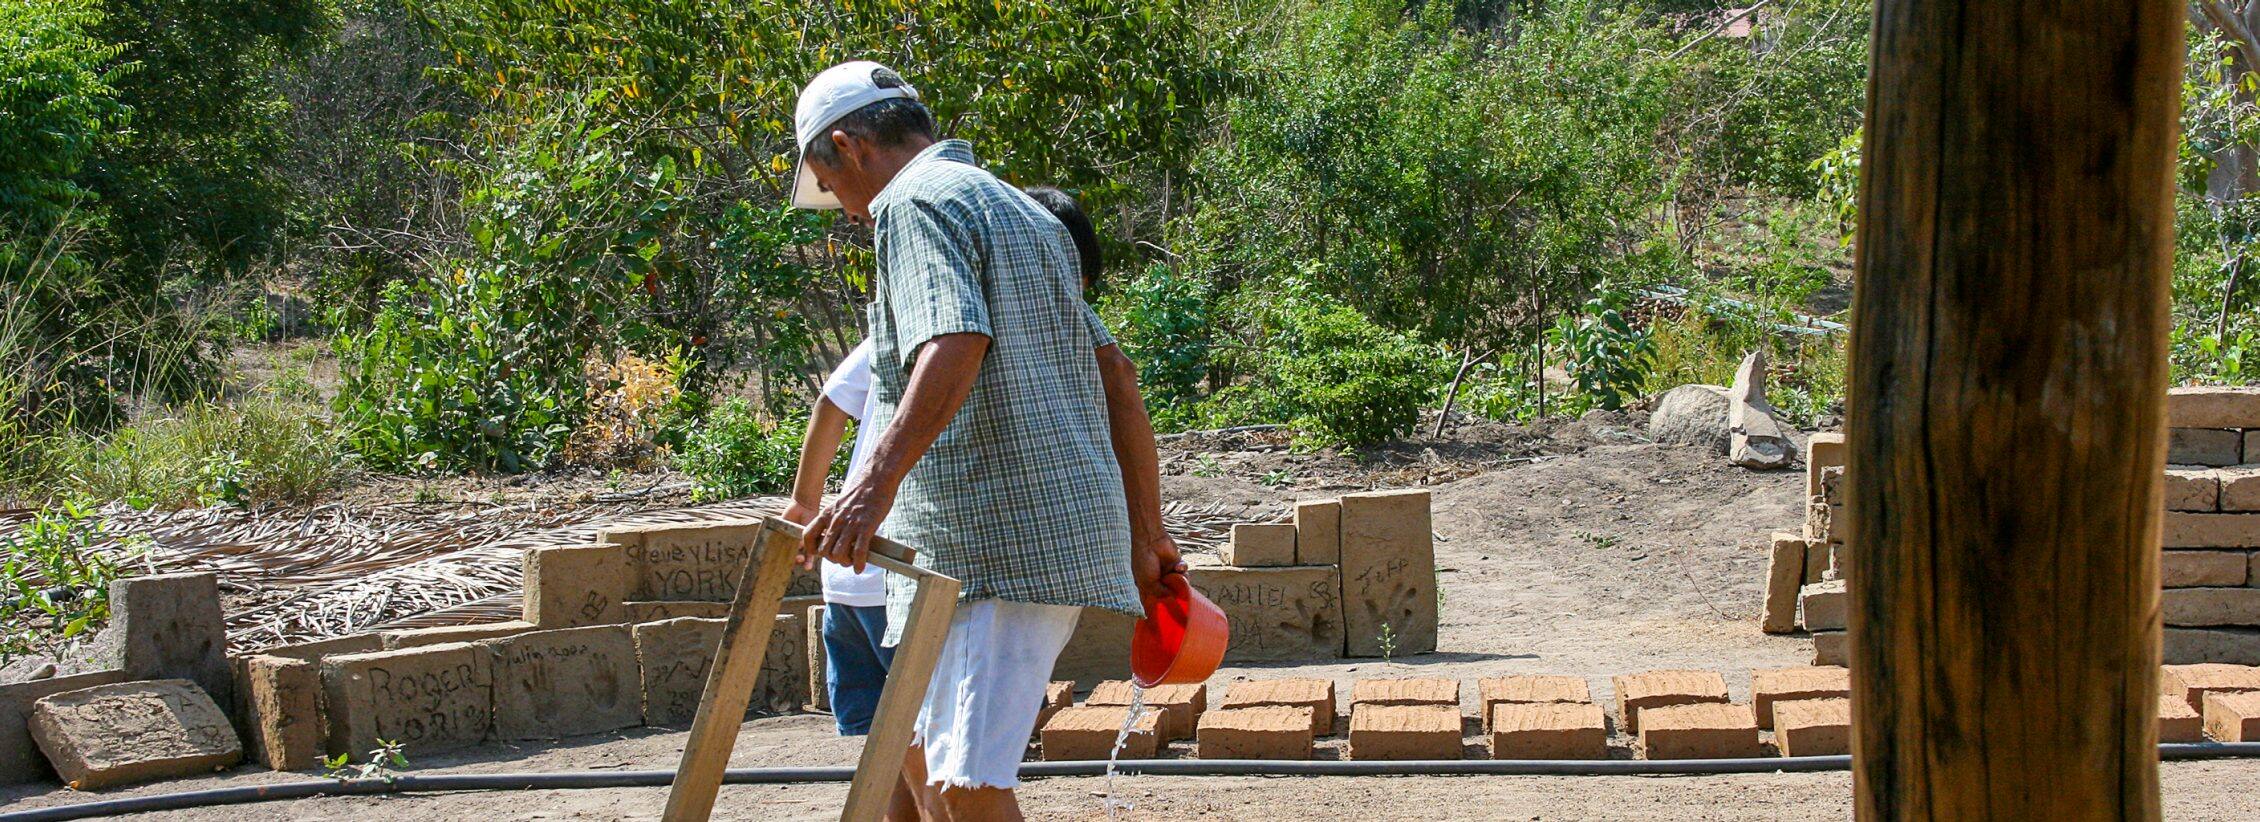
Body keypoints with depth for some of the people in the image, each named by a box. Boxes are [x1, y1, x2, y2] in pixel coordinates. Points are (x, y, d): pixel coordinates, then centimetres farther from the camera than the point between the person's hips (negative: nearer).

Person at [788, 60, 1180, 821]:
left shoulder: (915, 201, -5)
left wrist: (878, 480, -37)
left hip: (997, 546, -10)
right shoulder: (1019, 208, 24)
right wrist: (1146, 534, 20)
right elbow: (1114, 370, 20)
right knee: (921, 759, 21)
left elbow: (955, 342, -25)